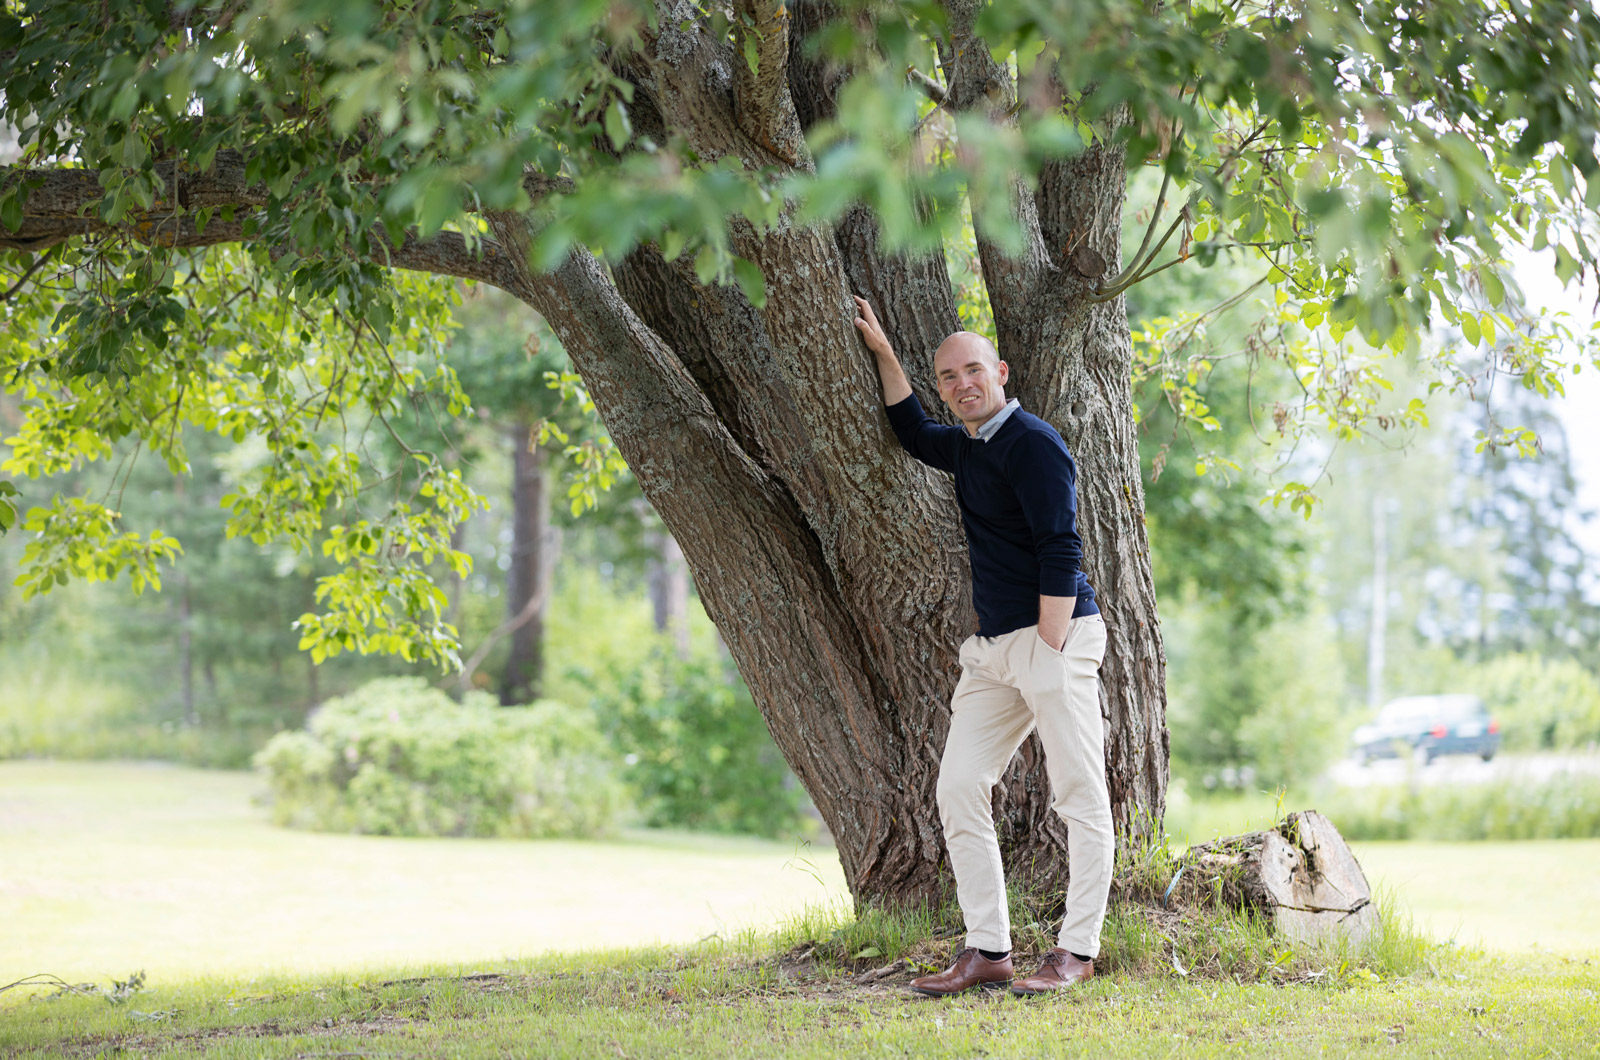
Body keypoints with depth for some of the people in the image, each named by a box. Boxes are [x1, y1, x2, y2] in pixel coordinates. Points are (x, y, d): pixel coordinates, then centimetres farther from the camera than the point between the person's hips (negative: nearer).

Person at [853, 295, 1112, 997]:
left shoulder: (1032, 443, -11)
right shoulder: (968, 447, 16)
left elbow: (1061, 553, -17)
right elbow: (914, 435, 39)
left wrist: (1049, 651, -20)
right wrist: (883, 354, 30)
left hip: (1057, 636, -9)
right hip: (992, 648, 9)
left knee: (1079, 797, -4)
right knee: (959, 787, 2)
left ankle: (1076, 952, -1)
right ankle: (987, 952, 3)